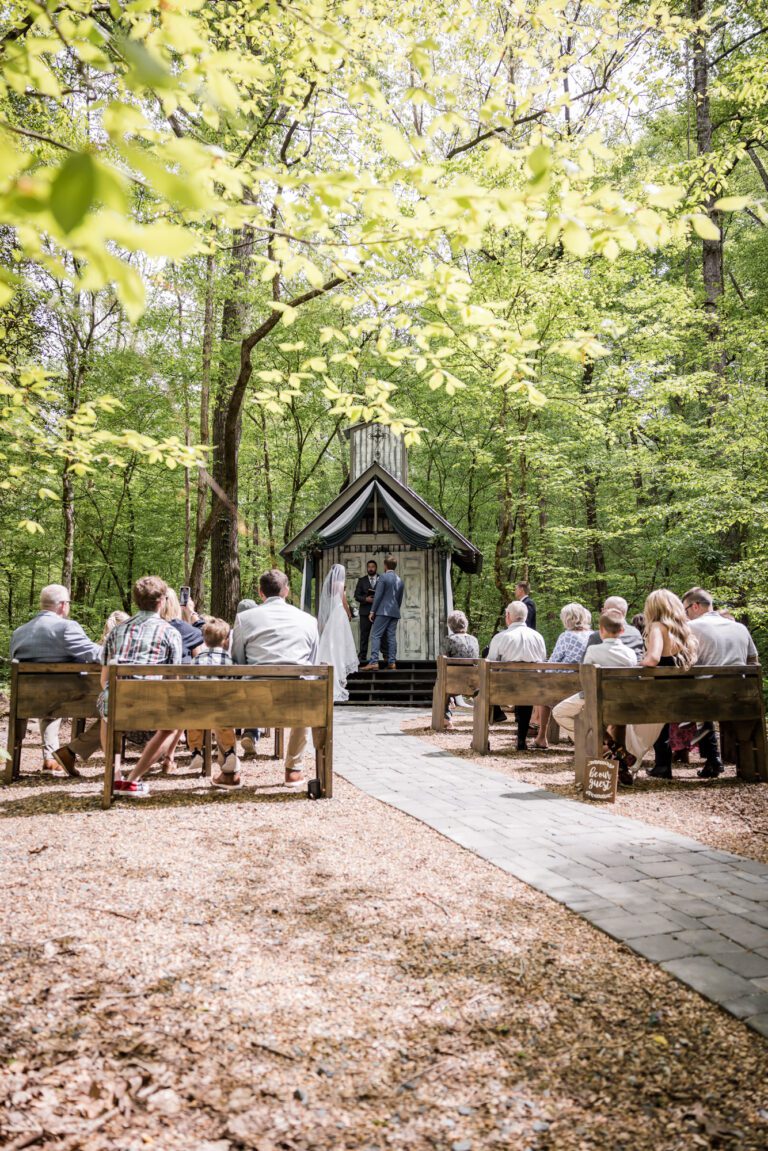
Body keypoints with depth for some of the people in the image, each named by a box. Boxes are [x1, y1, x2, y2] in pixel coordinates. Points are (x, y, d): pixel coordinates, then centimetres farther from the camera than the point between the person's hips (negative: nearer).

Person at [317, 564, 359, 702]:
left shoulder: (327, 583, 6)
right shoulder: (340, 584, -8)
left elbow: (324, 602, 8)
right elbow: (344, 603, -5)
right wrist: (349, 614, 12)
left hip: (328, 617, 5)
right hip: (339, 615, -5)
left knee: (327, 644, 10)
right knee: (338, 645, -1)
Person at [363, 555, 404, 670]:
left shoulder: (384, 577, -7)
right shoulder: (400, 581, 14)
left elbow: (378, 596, -11)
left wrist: (372, 611, -7)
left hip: (383, 611, -7)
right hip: (395, 613, 7)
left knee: (375, 635, -7)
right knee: (391, 637, 8)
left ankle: (374, 662, -16)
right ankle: (391, 662, 6)